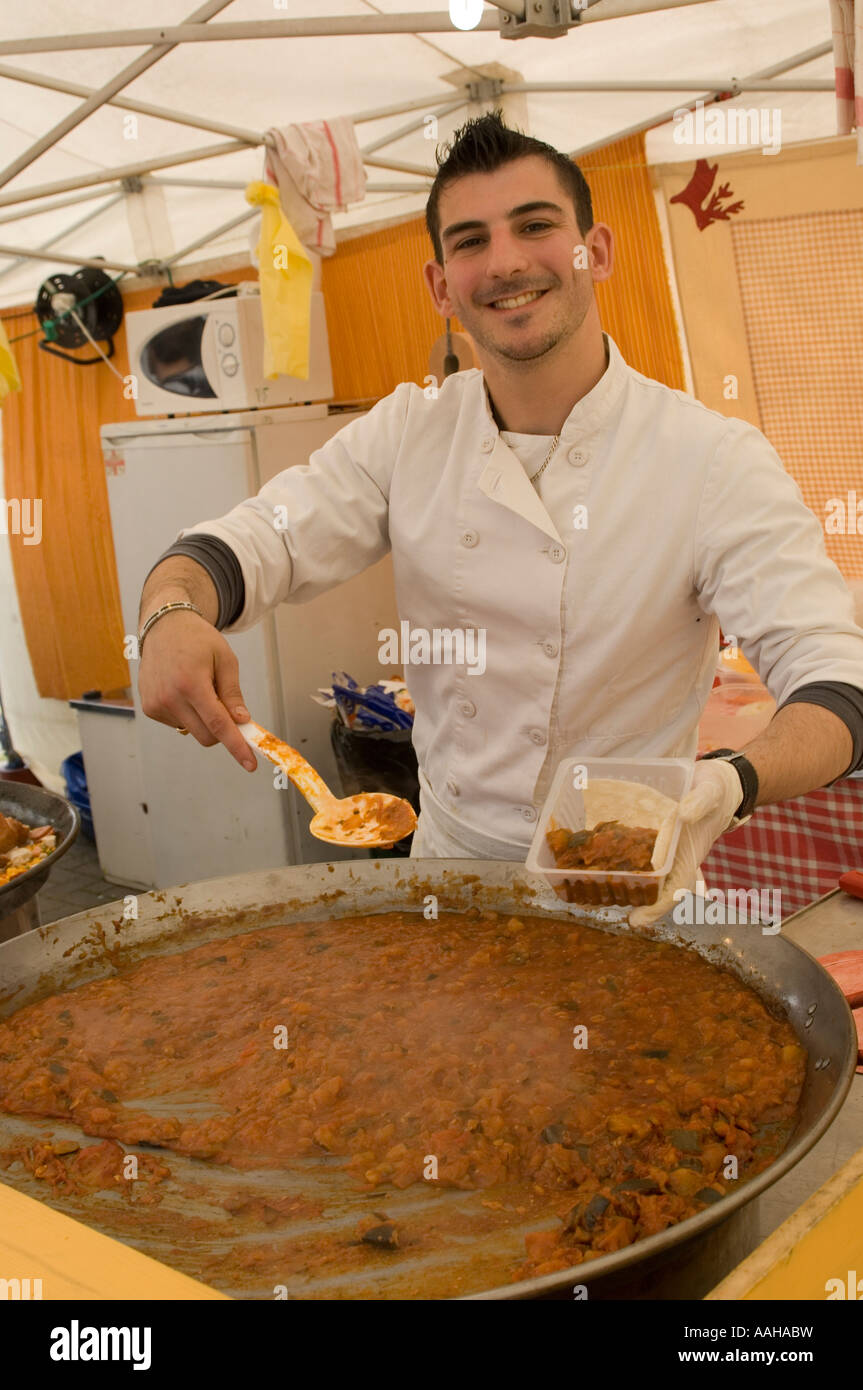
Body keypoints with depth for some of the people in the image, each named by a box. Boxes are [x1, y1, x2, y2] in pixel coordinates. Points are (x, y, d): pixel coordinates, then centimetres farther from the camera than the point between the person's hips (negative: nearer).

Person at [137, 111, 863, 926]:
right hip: (446, 859, 3)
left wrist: (731, 785, -42)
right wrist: (172, 614, -32)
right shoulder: (404, 437, -2)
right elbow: (249, 546, -8)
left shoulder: (716, 462, -14)